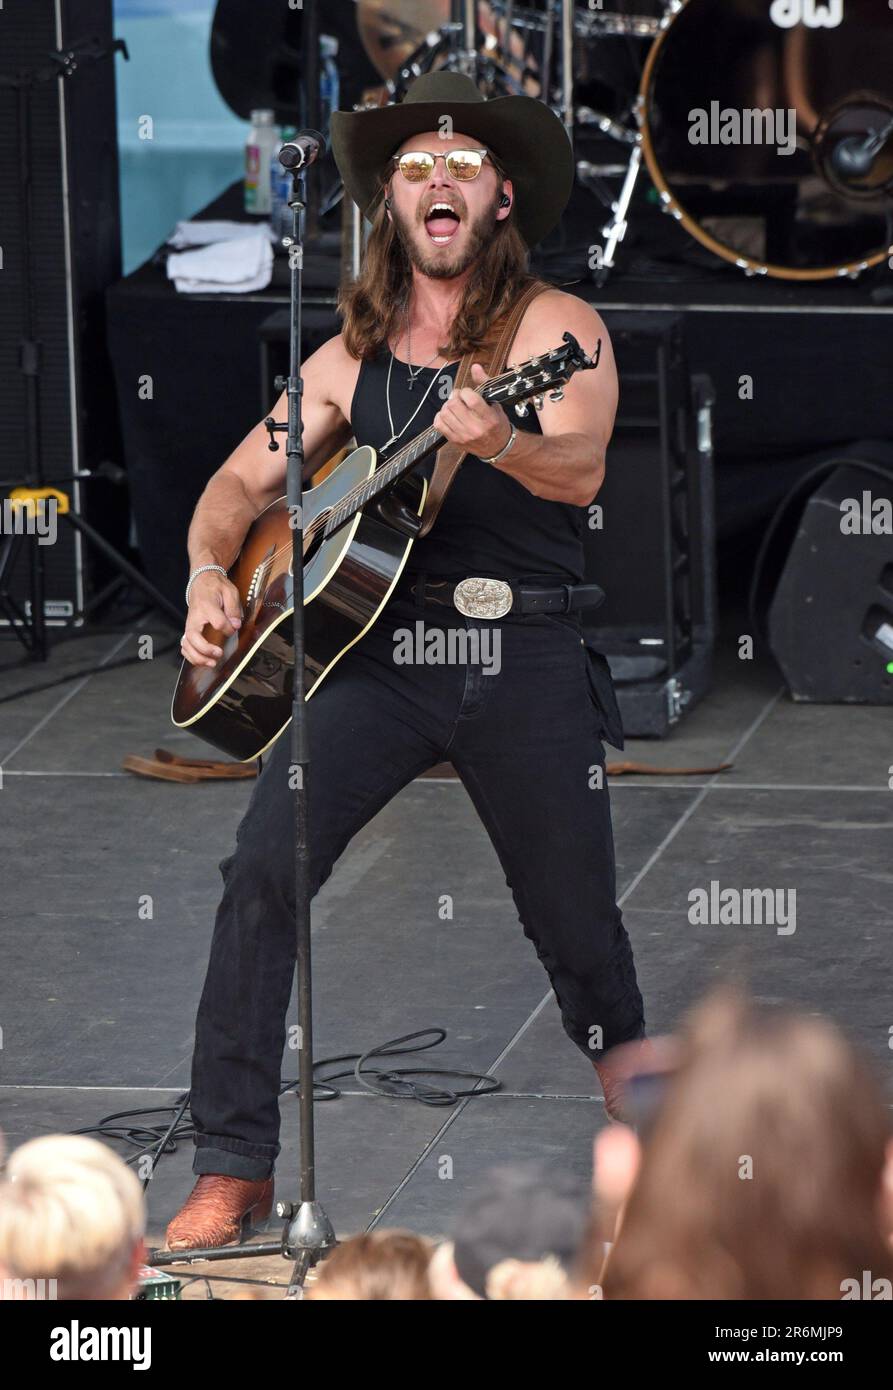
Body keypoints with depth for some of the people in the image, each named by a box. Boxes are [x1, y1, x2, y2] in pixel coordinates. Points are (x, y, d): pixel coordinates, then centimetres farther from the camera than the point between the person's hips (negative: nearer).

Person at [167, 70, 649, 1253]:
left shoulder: (553, 327, -1)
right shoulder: (354, 354, 13)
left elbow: (581, 467, -18)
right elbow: (245, 480, 15)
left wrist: (499, 443, -40)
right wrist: (210, 573, -5)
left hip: (528, 659, -2)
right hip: (374, 644, 3)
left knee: (575, 923, 6)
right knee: (263, 872, -16)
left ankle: (638, 1101, 40)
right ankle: (233, 1174, -11)